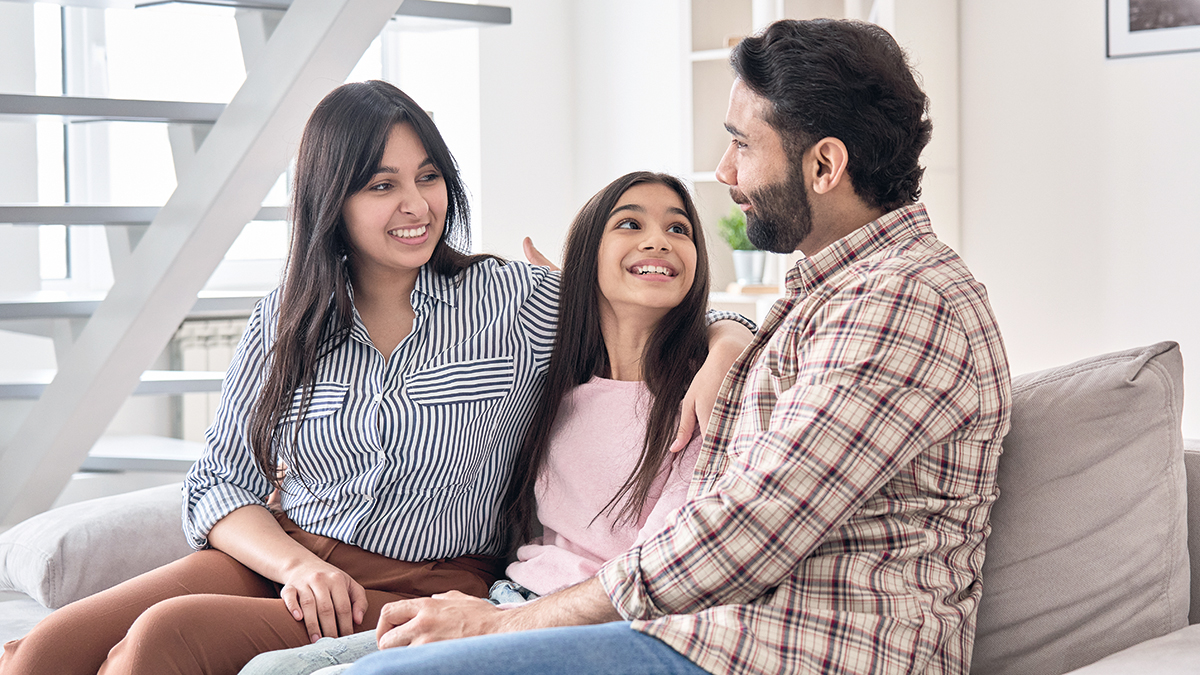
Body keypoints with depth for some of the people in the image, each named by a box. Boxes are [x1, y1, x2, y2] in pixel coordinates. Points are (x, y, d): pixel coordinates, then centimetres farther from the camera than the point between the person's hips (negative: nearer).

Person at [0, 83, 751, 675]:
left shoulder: (517, 303, 2)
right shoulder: (286, 320, 10)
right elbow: (218, 485, 8)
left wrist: (714, 359, -19)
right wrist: (295, 563, -12)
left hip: (419, 594, -3)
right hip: (276, 560, 3)